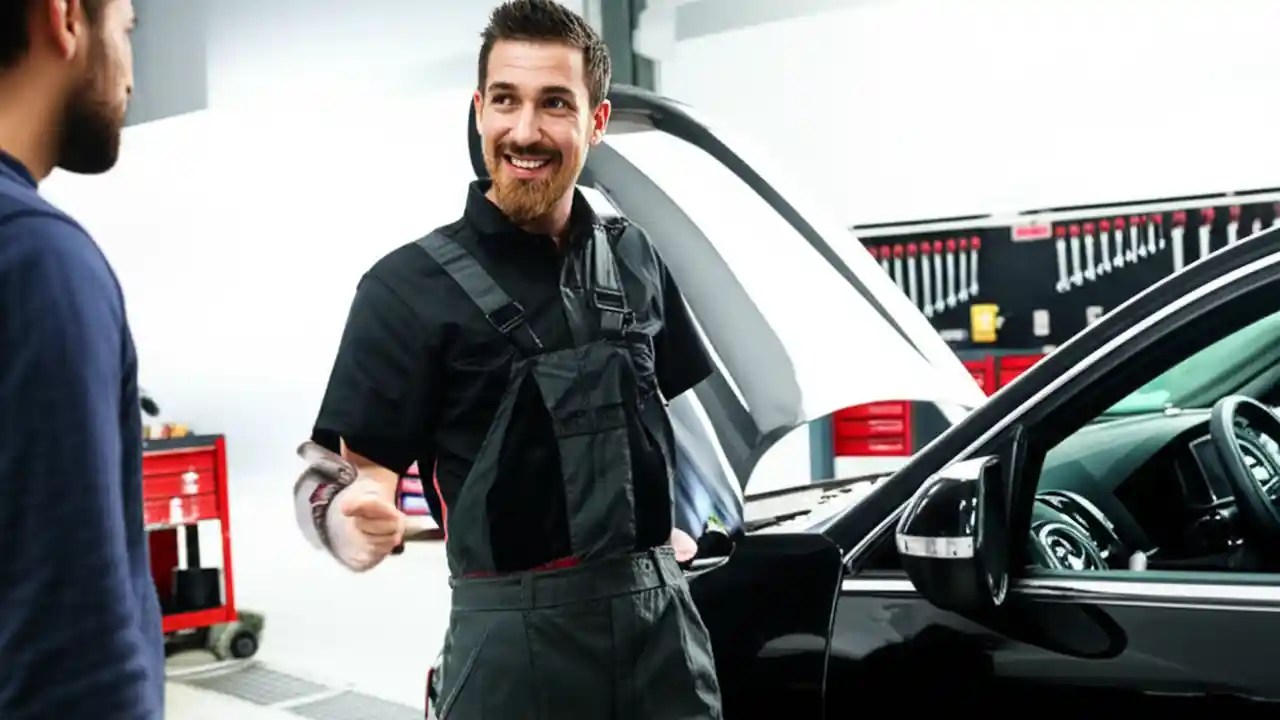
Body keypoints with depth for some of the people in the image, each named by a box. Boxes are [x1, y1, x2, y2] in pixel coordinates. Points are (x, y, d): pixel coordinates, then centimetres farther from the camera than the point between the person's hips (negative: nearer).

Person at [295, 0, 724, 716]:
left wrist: (681, 521, 10)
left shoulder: (634, 255, 6)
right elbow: (359, 472, -12)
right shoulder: (412, 284, -9)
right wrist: (359, 521, -32)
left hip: (662, 609, 4)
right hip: (516, 630, -4)